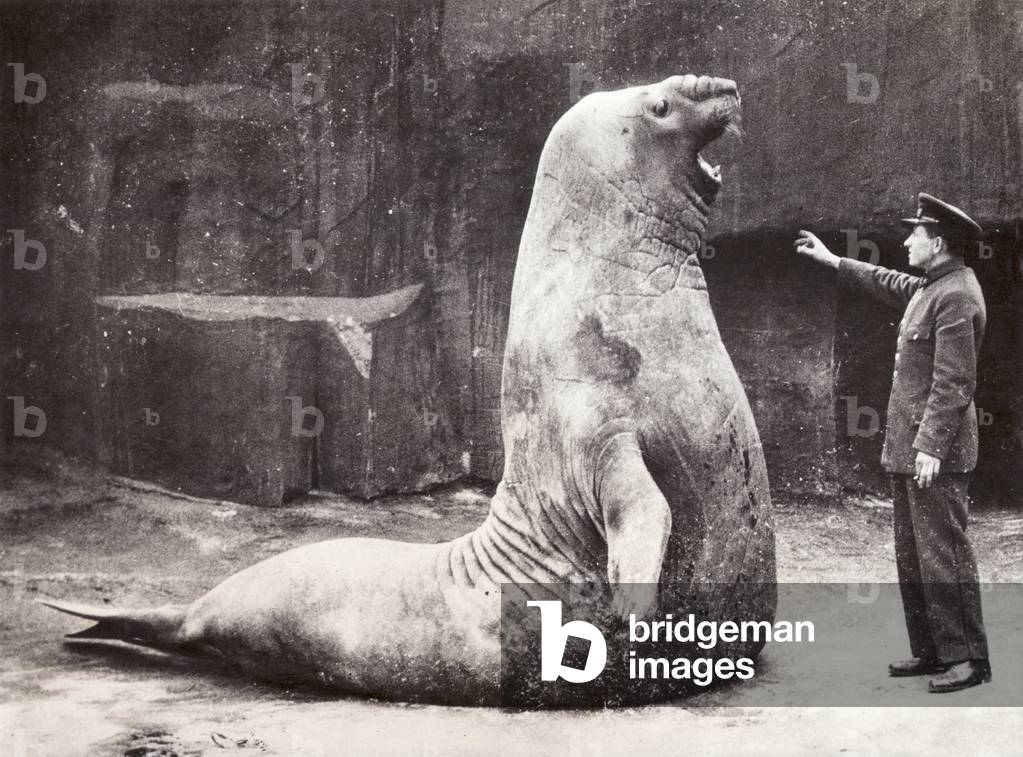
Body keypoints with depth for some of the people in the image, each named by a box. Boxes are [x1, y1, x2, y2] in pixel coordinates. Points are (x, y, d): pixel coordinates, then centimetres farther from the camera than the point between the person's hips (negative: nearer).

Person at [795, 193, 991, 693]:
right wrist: (833, 261, 40)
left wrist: (931, 446, -23)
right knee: (911, 555, 14)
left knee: (942, 555, -6)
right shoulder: (930, 287, 13)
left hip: (936, 453, -10)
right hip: (908, 447, 10)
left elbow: (954, 382, -21)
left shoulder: (956, 295, -16)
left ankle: (968, 659, 2)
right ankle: (931, 651, 22)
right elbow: (890, 284, 35)